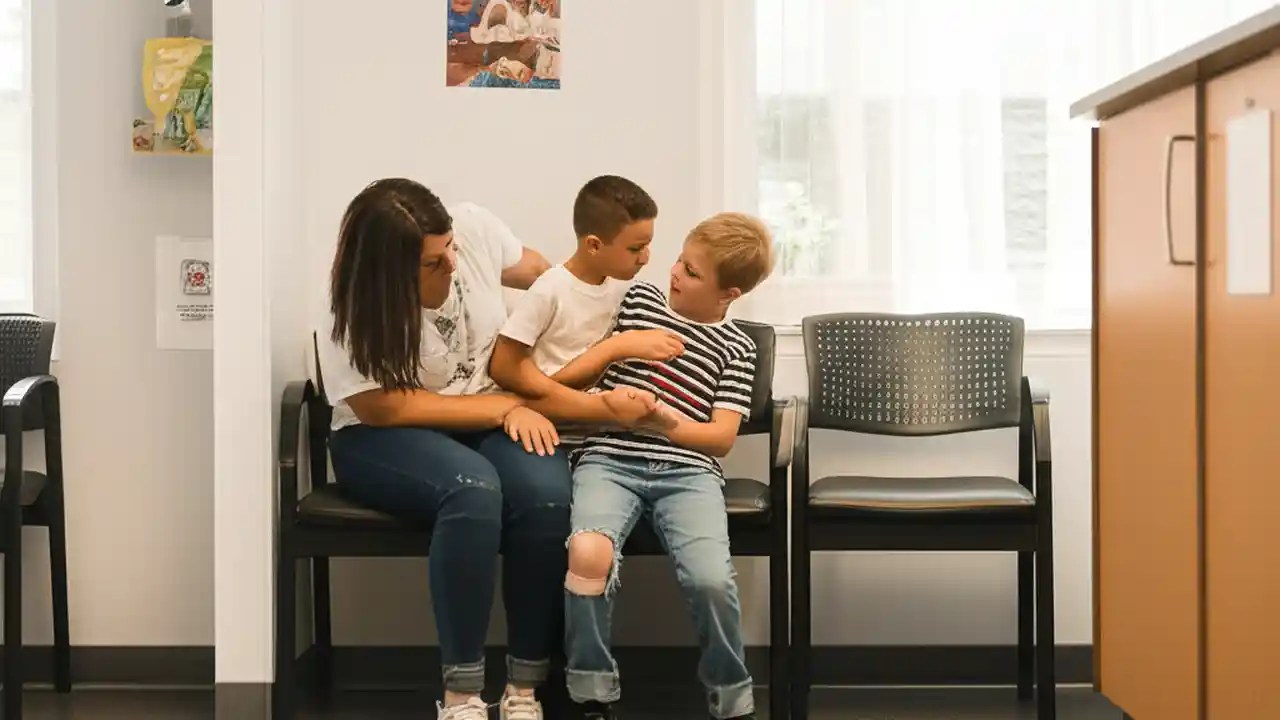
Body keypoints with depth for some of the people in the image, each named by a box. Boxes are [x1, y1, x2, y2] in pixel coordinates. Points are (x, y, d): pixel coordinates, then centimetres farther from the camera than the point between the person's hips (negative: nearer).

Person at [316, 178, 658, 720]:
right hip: (384, 440, -4)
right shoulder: (356, 316, -19)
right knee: (473, 488, -38)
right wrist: (507, 407, -22)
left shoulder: (474, 227, -9)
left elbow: (540, 272, 11)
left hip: (493, 423, 4)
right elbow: (389, 409, -22)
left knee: (548, 492, -31)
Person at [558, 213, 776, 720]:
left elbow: (722, 438, 3)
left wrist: (661, 422, -12)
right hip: (609, 459, 1)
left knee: (710, 578, -28)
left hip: (687, 471, -1)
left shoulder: (736, 348, 11)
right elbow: (584, 367, 21)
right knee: (589, 552, -32)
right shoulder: (638, 299, 18)